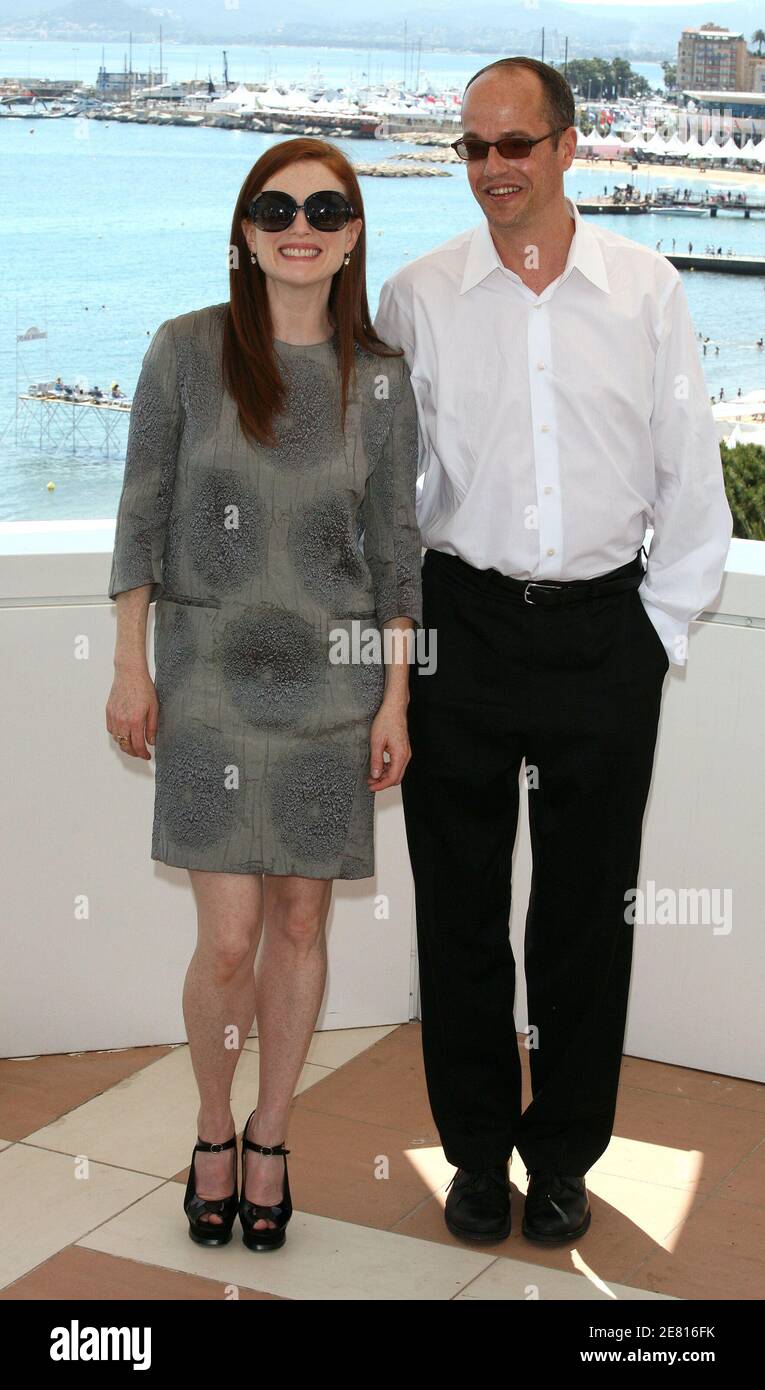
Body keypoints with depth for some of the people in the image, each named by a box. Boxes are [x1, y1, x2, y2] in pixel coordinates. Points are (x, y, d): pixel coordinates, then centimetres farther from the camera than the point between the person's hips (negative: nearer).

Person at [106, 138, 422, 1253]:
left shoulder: (380, 376, 2)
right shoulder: (187, 351, -3)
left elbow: (395, 546, 5)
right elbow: (143, 515, 1)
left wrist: (394, 700, 2)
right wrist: (131, 667, -2)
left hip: (332, 681, 2)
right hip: (210, 682, -2)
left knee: (300, 922, 8)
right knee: (230, 939, -3)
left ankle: (269, 1142, 28)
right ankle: (212, 1135, 23)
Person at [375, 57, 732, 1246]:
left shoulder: (647, 290, 1)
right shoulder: (416, 297, 1)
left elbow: (692, 479, 5)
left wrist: (663, 630, 2)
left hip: (604, 635, 0)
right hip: (460, 629, 0)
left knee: (588, 912, 8)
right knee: (460, 906, 8)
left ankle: (563, 1158, 26)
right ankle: (478, 1154, 26)